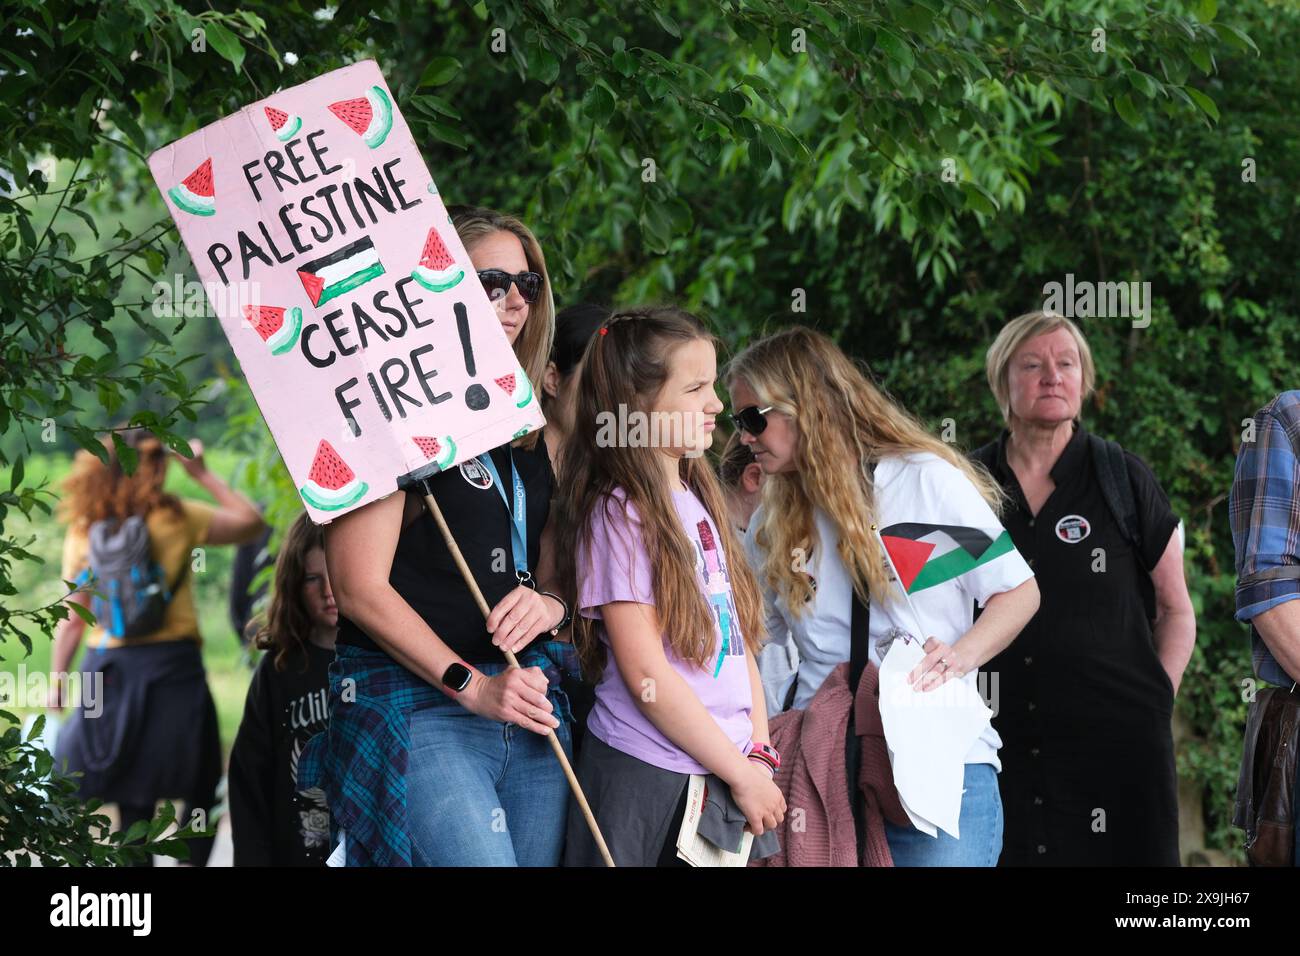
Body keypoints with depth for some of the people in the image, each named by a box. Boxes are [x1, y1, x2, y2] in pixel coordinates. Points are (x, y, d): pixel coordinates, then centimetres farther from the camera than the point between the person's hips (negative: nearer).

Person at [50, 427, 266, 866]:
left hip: (109, 669, 4)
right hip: (171, 666, -4)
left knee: (135, 802, 9)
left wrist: (57, 681, 10)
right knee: (201, 791, 9)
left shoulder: (83, 532, 2)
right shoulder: (176, 518, -7)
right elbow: (250, 522, 4)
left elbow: (70, 620, 3)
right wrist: (202, 473, 6)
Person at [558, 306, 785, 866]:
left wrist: (760, 754, 1)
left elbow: (740, 636, 12)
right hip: (644, 777, -7)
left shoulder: (700, 502, 13)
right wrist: (742, 774, -12)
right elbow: (646, 673, -15)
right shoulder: (617, 515, -11)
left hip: (722, 768, 7)